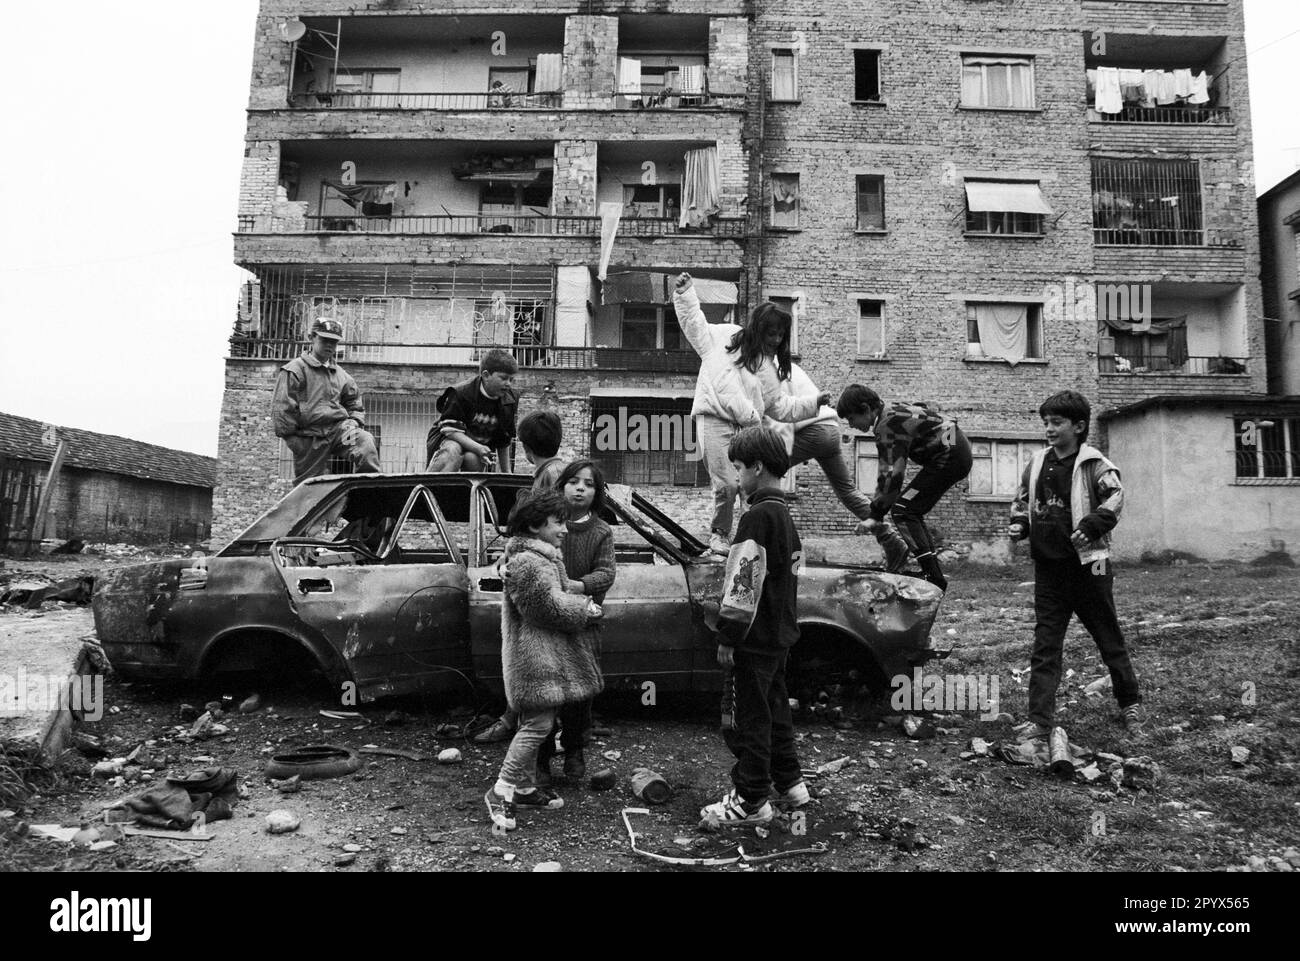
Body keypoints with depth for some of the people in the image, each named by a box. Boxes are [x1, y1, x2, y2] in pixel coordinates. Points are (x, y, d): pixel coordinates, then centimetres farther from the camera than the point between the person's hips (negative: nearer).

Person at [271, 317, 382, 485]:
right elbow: (282, 409, -5)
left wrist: (354, 423, 3)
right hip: (310, 437, -3)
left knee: (365, 441, -28)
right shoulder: (295, 370, 1)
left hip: (339, 428, 3)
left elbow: (355, 406, 25)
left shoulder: (341, 375, 17)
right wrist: (293, 439, -9)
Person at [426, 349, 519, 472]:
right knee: (453, 451, -38)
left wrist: (507, 472, 10)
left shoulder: (509, 401, -3)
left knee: (472, 459, -33)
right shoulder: (461, 393, -18)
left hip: (481, 446, 3)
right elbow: (450, 429, -21)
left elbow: (504, 442, 9)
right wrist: (478, 448, -35)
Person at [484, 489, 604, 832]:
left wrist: (581, 603, 6)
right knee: (538, 723, -8)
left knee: (534, 723, 16)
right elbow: (553, 607, -21)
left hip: (542, 654, 11)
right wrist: (585, 609, -7)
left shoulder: (541, 556, 15)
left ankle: (525, 788, 27)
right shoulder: (528, 563, -20)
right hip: (536, 655, -11)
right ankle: (501, 792, 1)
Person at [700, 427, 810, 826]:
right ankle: (789, 782, 32)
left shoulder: (757, 517, -20)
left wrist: (727, 638, -17)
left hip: (753, 639, -9)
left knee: (745, 717, 2)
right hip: (780, 635, 10)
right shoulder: (785, 516, 12)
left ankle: (751, 801, 11)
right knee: (774, 707, 21)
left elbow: (744, 583, -23)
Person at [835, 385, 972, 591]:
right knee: (912, 510, 13)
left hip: (949, 456, -10)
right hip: (956, 451, 10)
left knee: (902, 510, -11)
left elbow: (891, 475, -23)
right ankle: (935, 574, 15)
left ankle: (933, 578, -14)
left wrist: (876, 515, -18)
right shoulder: (891, 413, 12)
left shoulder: (888, 426, -19)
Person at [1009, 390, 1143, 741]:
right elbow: (1022, 501, 20)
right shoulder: (1037, 463, 9)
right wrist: (1019, 524, 3)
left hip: (1087, 564, -5)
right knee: (1044, 645, 3)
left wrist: (1091, 526, -29)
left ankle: (1130, 705, 30)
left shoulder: (1093, 464, -7)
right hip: (1047, 567, 5)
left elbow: (1115, 497, -18)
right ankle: (1040, 720, 6)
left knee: (1109, 639, 10)